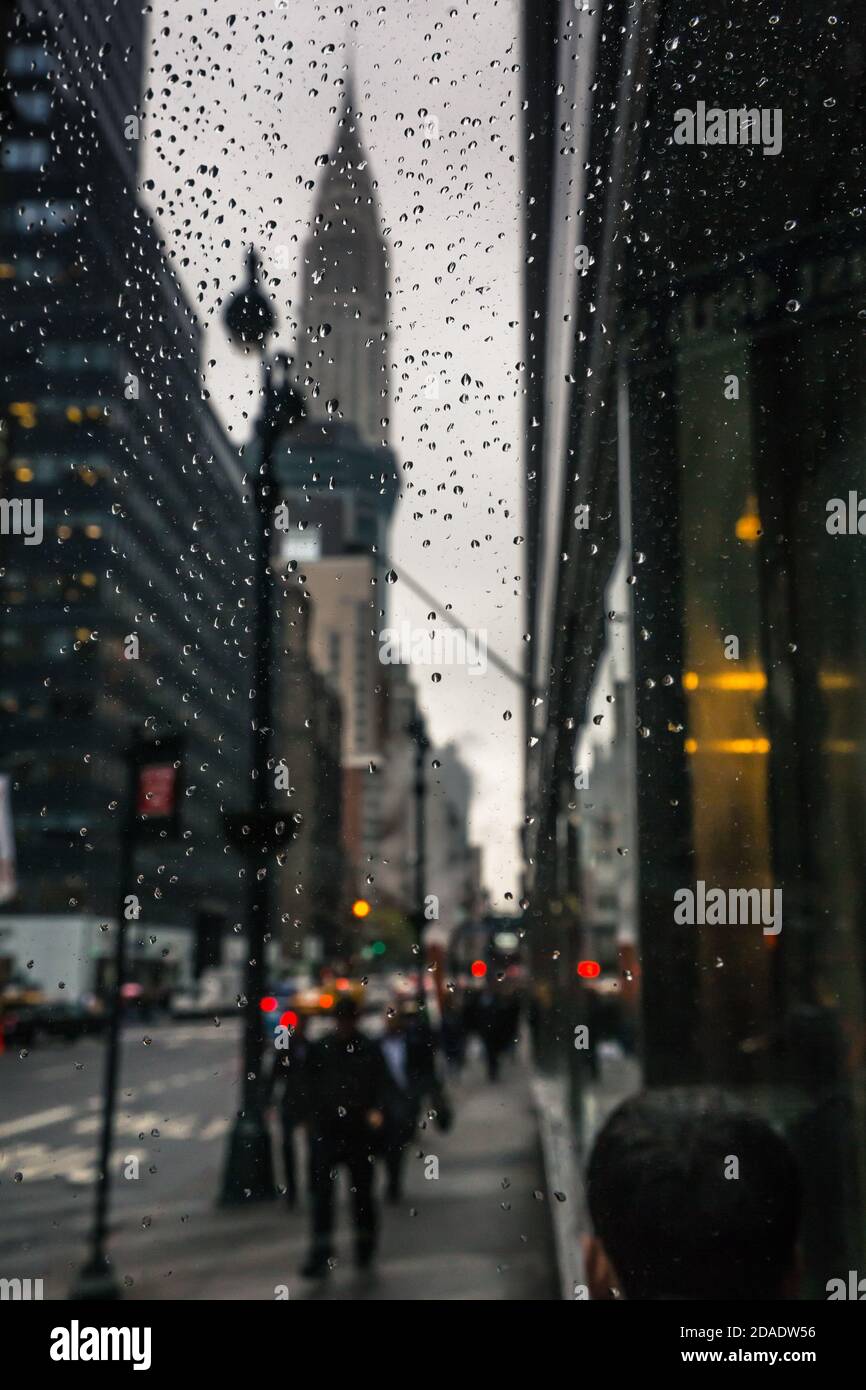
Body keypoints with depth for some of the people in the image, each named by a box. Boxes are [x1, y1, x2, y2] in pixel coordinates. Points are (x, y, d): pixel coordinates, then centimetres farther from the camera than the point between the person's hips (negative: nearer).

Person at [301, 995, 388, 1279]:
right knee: (321, 1192, -6)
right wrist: (312, 1122, 3)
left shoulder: (371, 1050, -1)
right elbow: (311, 1088, 7)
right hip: (326, 1131, 0)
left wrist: (376, 1110, -19)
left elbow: (380, 1086, -1)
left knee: (362, 1192, 11)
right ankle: (320, 1254, -3)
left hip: (359, 1131, 0)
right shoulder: (319, 1049, 2)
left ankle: (365, 1250, 29)